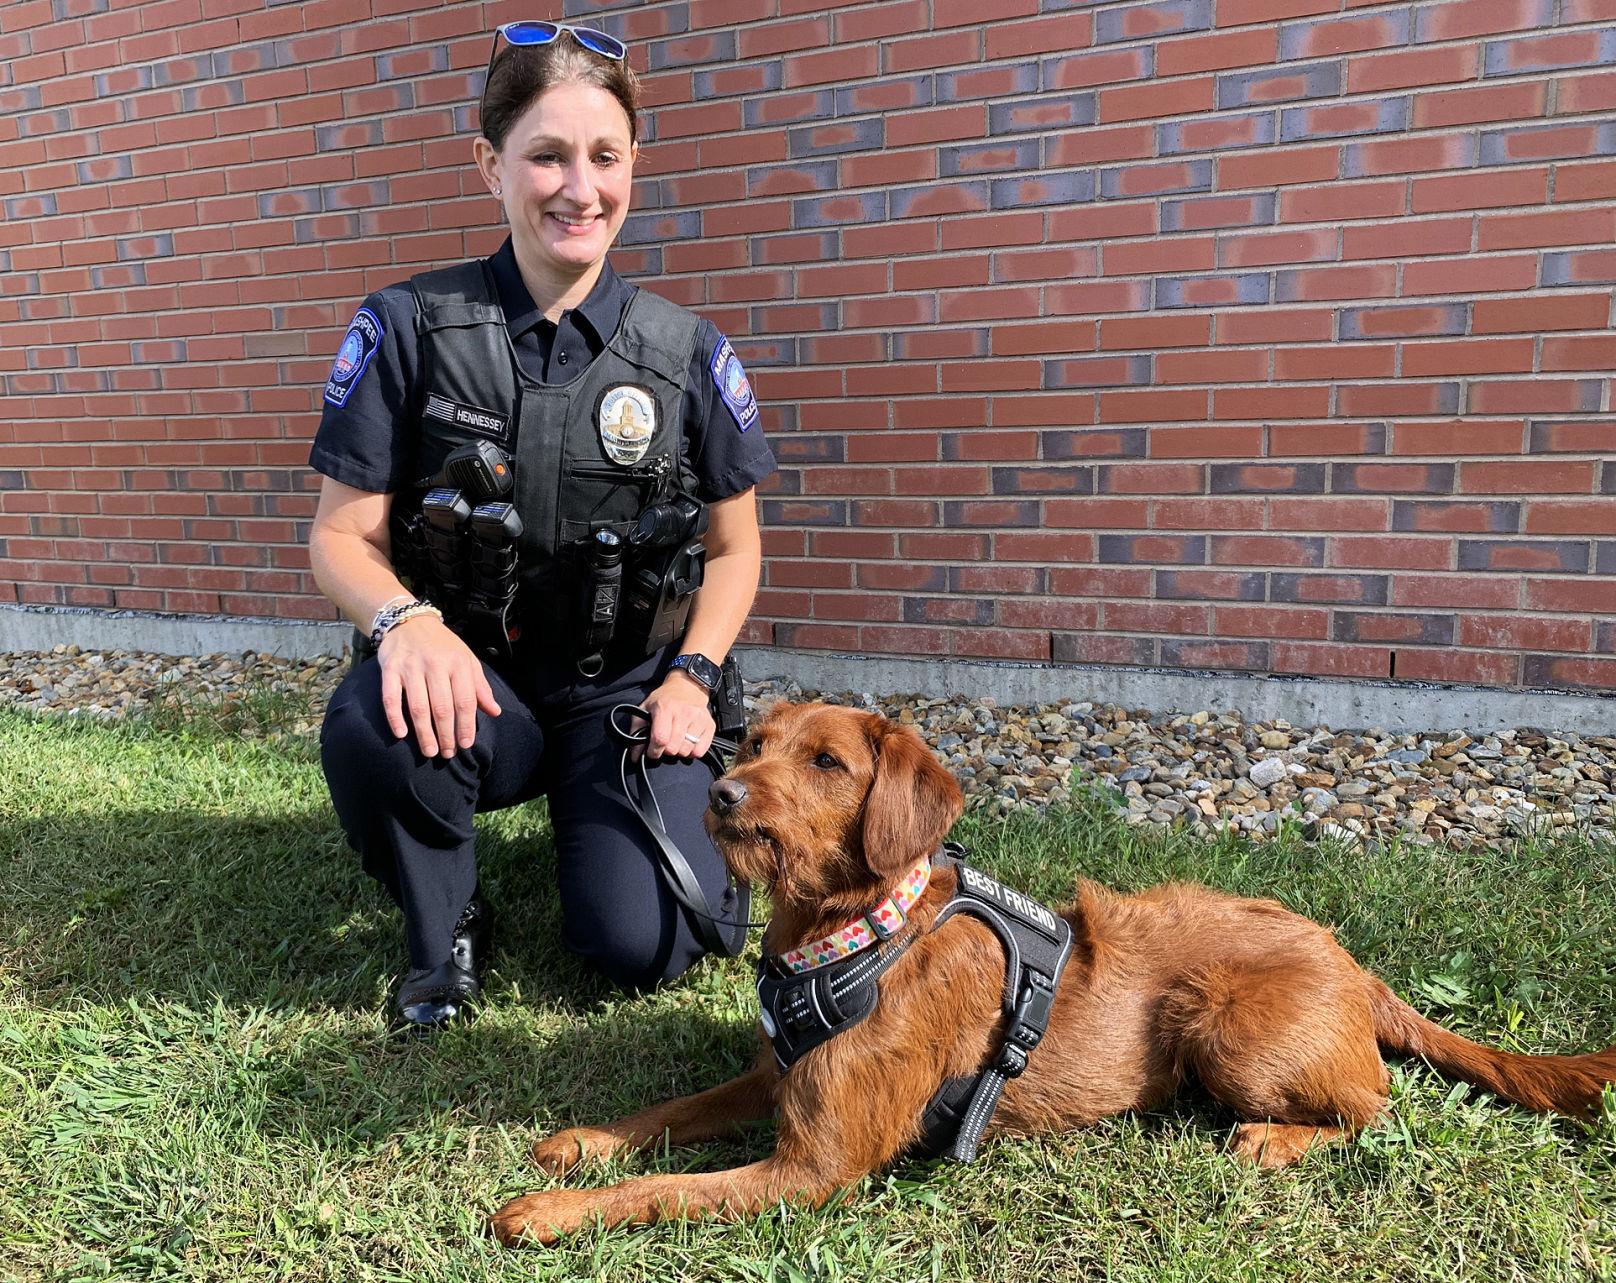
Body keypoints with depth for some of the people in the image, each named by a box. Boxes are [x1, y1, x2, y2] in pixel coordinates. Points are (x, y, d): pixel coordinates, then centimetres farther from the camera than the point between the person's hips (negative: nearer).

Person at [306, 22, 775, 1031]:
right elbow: (343, 535, -3)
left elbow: (734, 546, 8)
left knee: (642, 944, -19)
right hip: (472, 679, 0)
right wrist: (405, 618, -26)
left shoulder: (687, 351, -1)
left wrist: (691, 675, -8)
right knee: (372, 722, -36)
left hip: (623, 688, 1)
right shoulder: (408, 328, -4)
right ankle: (446, 928, -3)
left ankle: (590, 814, 19)